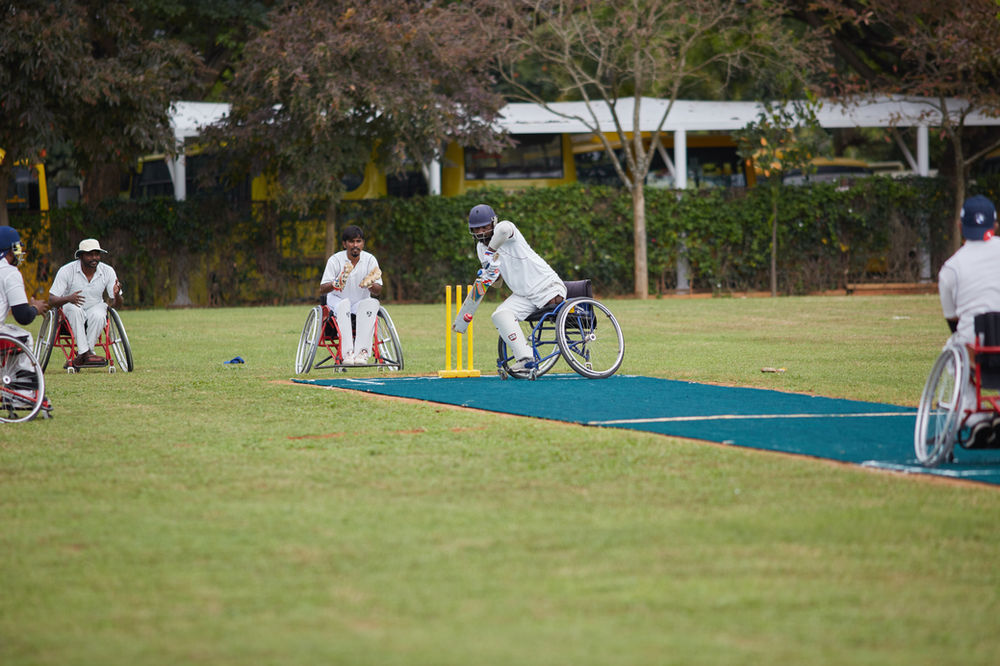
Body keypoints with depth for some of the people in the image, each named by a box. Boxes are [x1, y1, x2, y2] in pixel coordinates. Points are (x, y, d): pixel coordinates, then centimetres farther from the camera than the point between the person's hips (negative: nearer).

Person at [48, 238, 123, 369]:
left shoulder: (108, 271, -7)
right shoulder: (66, 271, -14)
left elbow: (117, 305, -4)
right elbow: (51, 301, -16)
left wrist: (117, 295, -30)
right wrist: (68, 298, -38)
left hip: (96, 307, 2)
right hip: (71, 309, -2)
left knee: (98, 315, -34)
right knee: (75, 310, -37)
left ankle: (80, 357, -29)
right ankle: (85, 353, -40)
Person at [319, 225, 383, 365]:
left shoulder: (370, 260, -4)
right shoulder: (335, 260, -10)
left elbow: (378, 292, -8)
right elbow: (322, 290, -16)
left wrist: (370, 284, -32)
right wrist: (336, 284, -38)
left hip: (362, 302, 2)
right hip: (337, 300, -2)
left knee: (372, 303, -32)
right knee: (344, 304, -36)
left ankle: (362, 352, -37)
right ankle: (347, 353, -42)